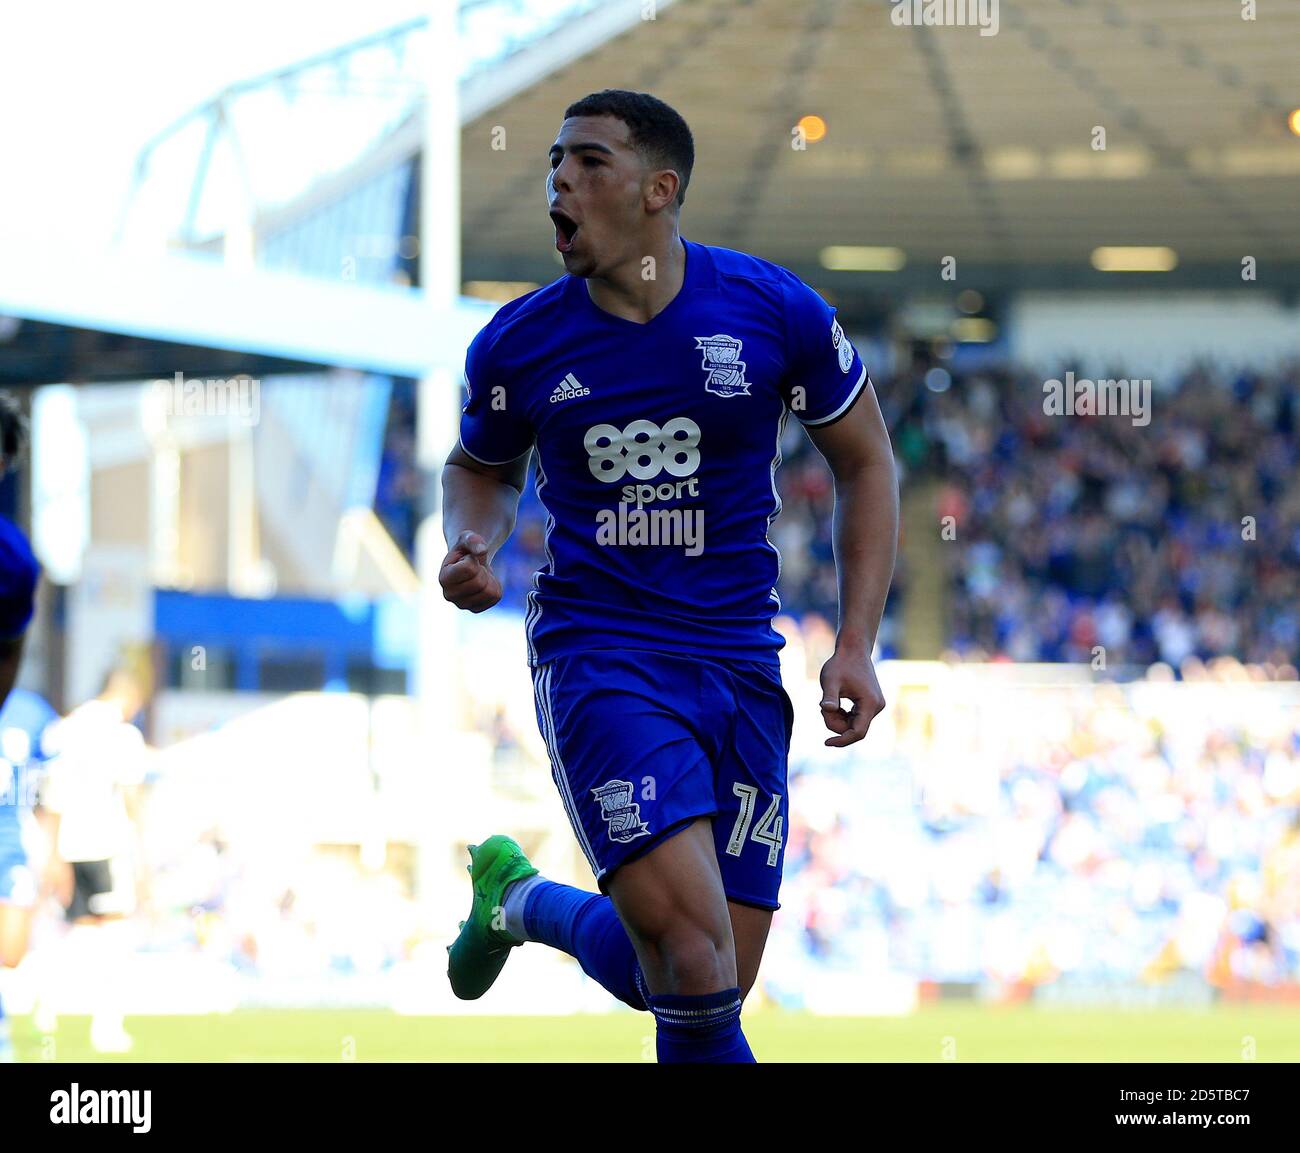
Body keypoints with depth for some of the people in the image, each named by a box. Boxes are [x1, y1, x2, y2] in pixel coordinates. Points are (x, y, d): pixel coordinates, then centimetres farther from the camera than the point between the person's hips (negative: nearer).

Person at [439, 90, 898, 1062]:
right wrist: (473, 547, -4)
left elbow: (865, 463, 9)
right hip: (596, 653, -2)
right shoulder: (519, 344, -1)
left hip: (739, 666, 2)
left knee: (712, 987, 3)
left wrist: (856, 644, 1)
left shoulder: (774, 310, -3)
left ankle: (525, 902, 30)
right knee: (693, 965, -22)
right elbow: (481, 466, 19)